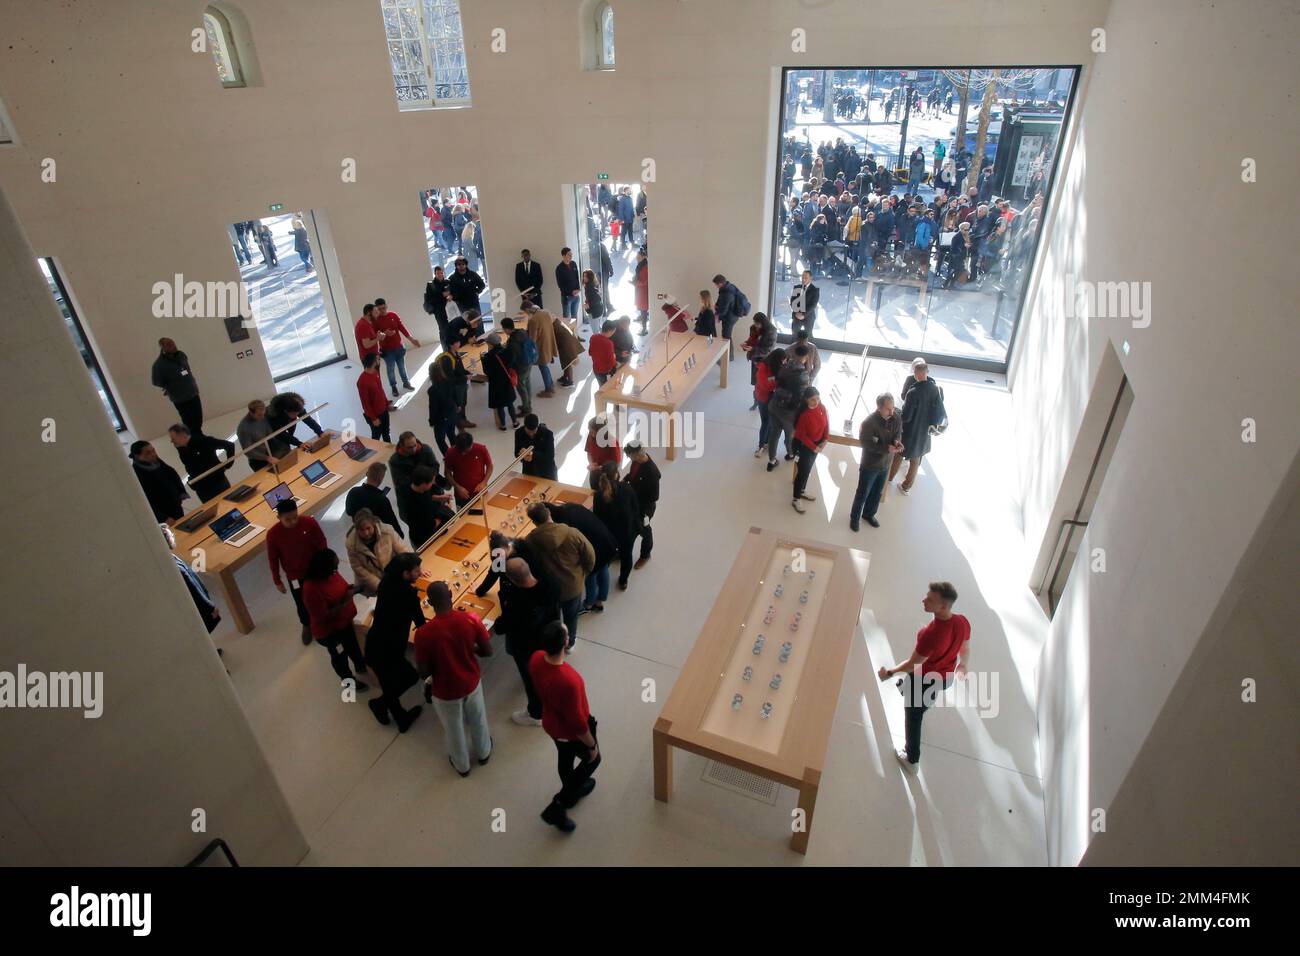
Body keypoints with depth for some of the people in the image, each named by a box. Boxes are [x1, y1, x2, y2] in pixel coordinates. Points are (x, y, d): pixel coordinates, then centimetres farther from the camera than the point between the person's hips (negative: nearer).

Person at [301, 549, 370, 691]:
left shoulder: (330, 573, -14)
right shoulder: (311, 590, -37)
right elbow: (324, 617, -32)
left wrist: (350, 588, -14)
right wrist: (345, 602, -33)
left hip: (344, 621, 8)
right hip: (329, 631, -7)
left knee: (353, 646, 31)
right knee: (340, 656, 20)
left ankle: (361, 668, 58)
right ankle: (349, 681, 45)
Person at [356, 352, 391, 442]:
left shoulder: (375, 372, -5)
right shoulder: (362, 381, -30)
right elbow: (365, 403, -22)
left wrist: (387, 404, 17)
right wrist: (373, 418, -17)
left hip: (383, 410, 8)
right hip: (374, 414, -8)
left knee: (386, 433, 25)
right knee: (376, 435, 14)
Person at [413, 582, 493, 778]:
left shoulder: (423, 633, -30)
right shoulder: (471, 619, -24)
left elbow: (423, 672, -18)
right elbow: (487, 651, -10)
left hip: (446, 692, -2)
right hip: (472, 683, 2)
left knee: (454, 729, 27)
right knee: (478, 720, 31)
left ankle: (462, 765, 52)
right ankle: (483, 752, 56)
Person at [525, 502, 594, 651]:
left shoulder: (530, 540, -24)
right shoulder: (572, 533, -25)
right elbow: (590, 557, -14)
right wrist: (582, 575, 4)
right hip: (573, 586, 0)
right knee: (571, 616, 27)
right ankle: (570, 642, 50)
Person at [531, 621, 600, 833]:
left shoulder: (536, 659, -23)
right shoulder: (568, 681, -44)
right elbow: (576, 721, -29)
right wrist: (592, 745, -11)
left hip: (550, 723, 6)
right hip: (571, 732, -6)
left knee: (565, 759, 33)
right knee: (592, 760, 24)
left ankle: (573, 791, 61)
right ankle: (557, 807, 29)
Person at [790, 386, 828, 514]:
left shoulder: (822, 408, -9)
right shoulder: (804, 414, -28)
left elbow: (826, 423, 4)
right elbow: (801, 435, -22)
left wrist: (825, 440, -6)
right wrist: (814, 447, -17)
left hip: (817, 444, 7)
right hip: (804, 445, -7)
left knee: (808, 469, 22)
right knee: (803, 471, 1)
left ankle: (802, 491, 42)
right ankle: (795, 499, 15)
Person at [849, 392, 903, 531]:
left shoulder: (896, 419, -9)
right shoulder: (869, 422, -26)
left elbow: (898, 433, 4)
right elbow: (866, 443, -25)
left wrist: (897, 441, -21)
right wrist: (886, 448, -33)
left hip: (885, 465, 6)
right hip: (869, 465, -5)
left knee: (877, 493, 22)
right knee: (862, 493, 10)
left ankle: (869, 514, 45)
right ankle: (854, 517, 31)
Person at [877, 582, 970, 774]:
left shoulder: (930, 634, -42)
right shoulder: (963, 622, -22)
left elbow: (913, 664, -26)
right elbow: (965, 649, -1)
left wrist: (889, 672, -9)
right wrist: (962, 665, 21)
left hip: (924, 680, -6)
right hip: (945, 678, 6)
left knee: (913, 718, 17)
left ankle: (912, 761, 35)